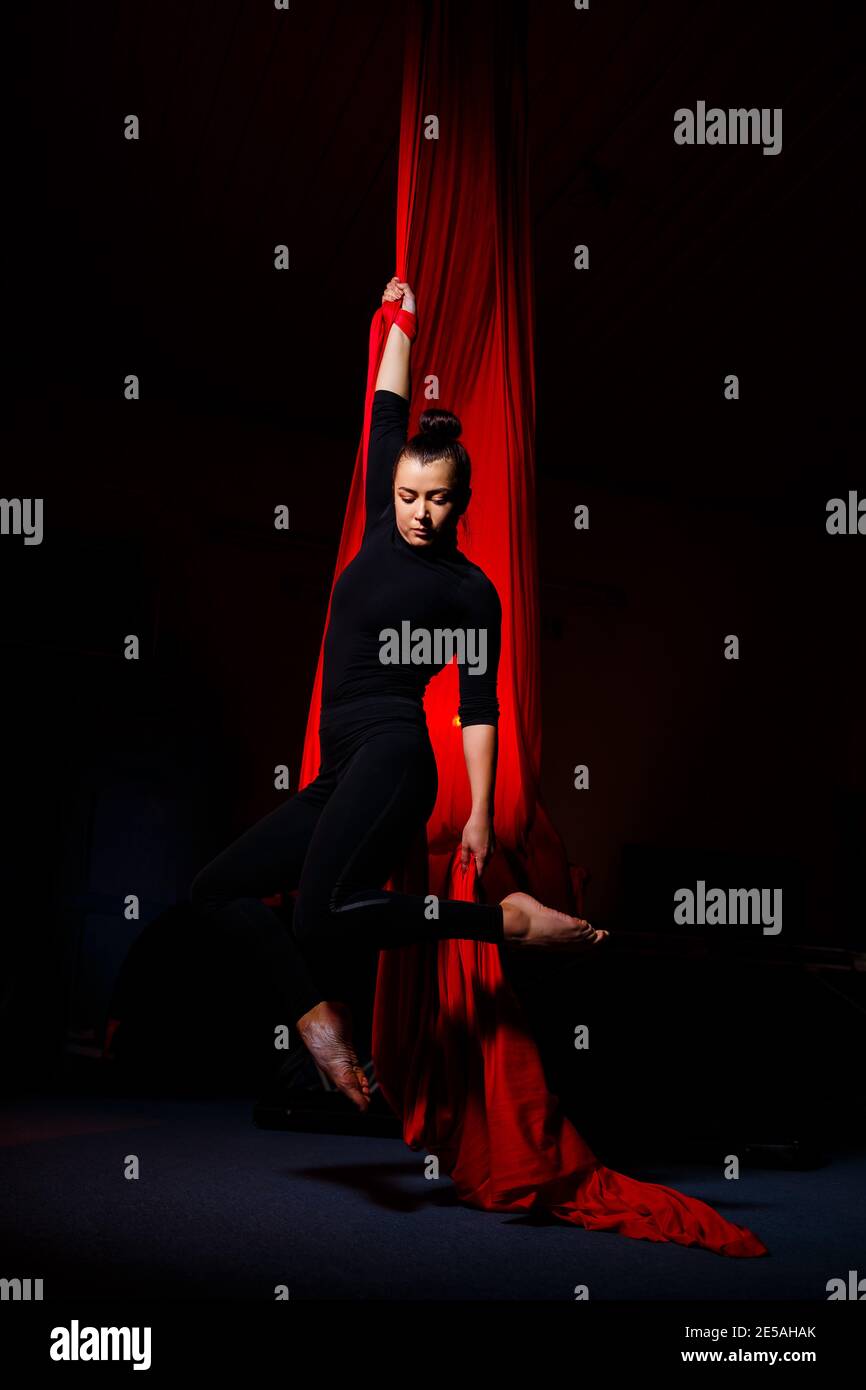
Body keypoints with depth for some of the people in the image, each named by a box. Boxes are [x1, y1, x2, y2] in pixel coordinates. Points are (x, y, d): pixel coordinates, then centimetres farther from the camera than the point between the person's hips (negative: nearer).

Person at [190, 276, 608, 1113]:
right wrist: (400, 322, 28)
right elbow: (385, 417, 22)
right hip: (341, 771, 7)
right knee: (215, 889, 1)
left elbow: (479, 705, -2)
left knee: (323, 911, -27)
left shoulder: (470, 589, 0)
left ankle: (514, 920, -16)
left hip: (392, 755, -7)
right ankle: (318, 1011, 0)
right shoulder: (382, 534, 15)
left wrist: (482, 811, -8)